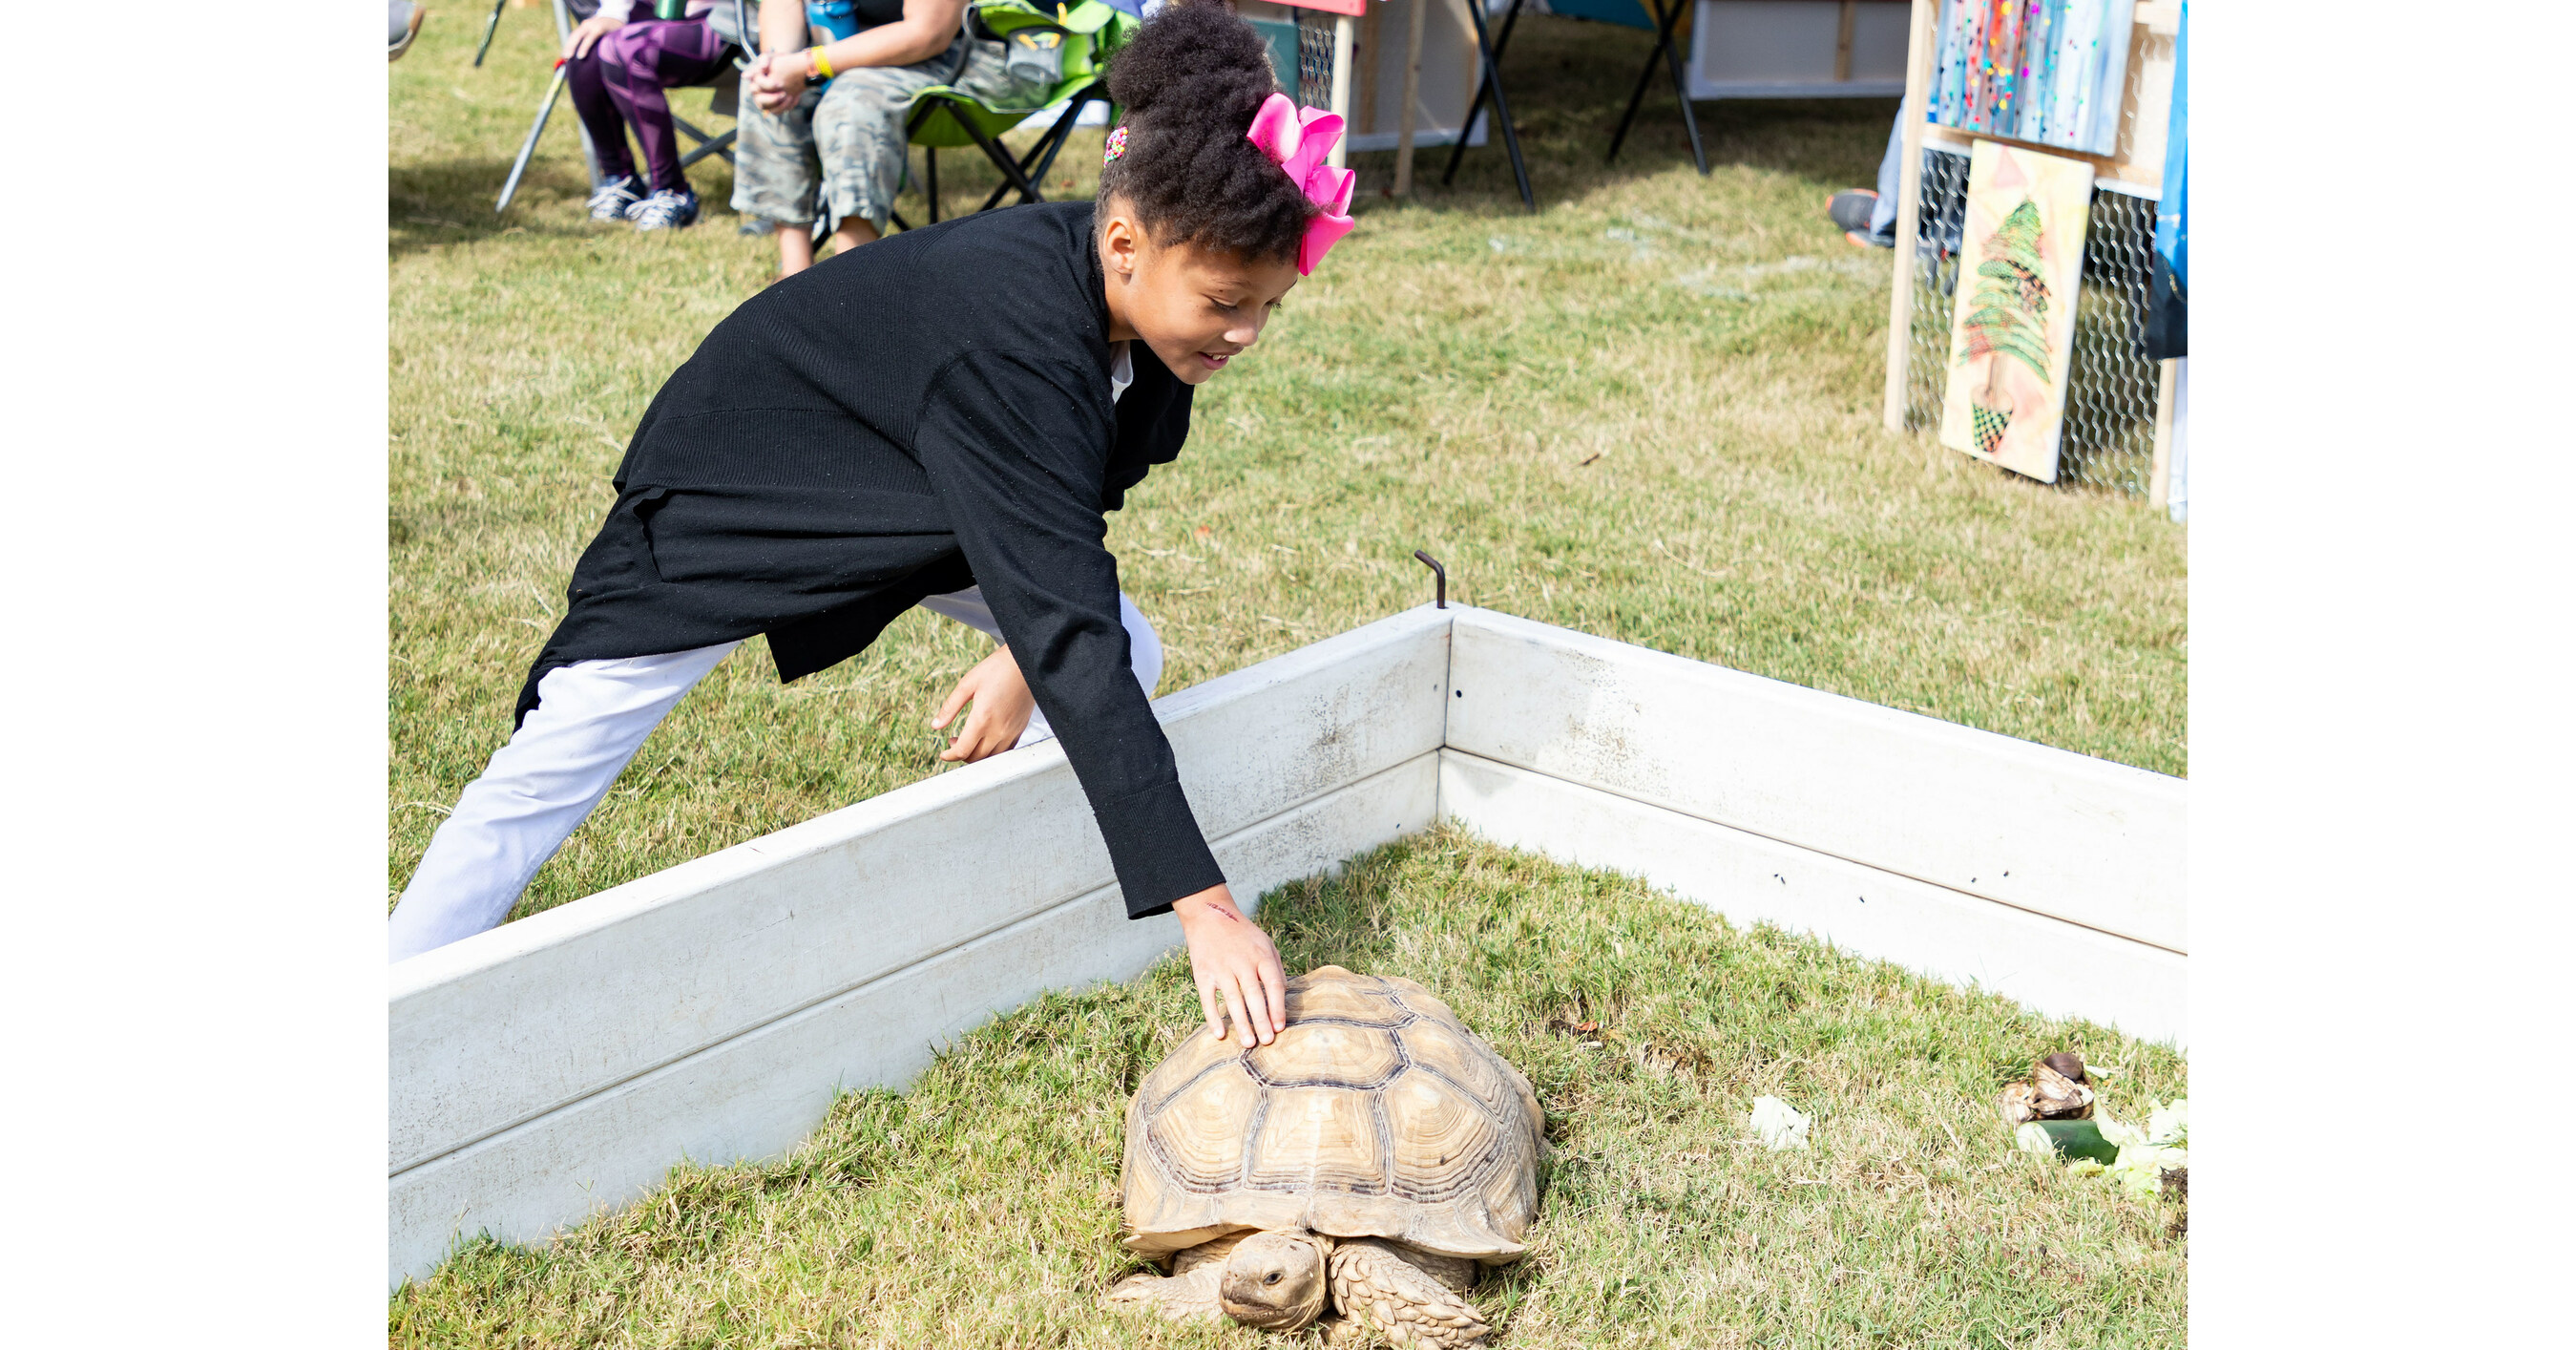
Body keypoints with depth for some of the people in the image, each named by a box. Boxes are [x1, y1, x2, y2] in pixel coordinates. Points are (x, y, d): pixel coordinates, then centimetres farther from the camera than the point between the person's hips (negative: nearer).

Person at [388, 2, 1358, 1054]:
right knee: (551, 769, -10)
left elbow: (1069, 522, 0)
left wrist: (1028, 654, -17)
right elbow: (1071, 638, -47)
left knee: (1125, 651, -1)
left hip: (915, 492, 8)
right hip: (729, 507, -8)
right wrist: (1204, 906, -48)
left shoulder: (1140, 303, -18)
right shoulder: (1010, 343, -43)